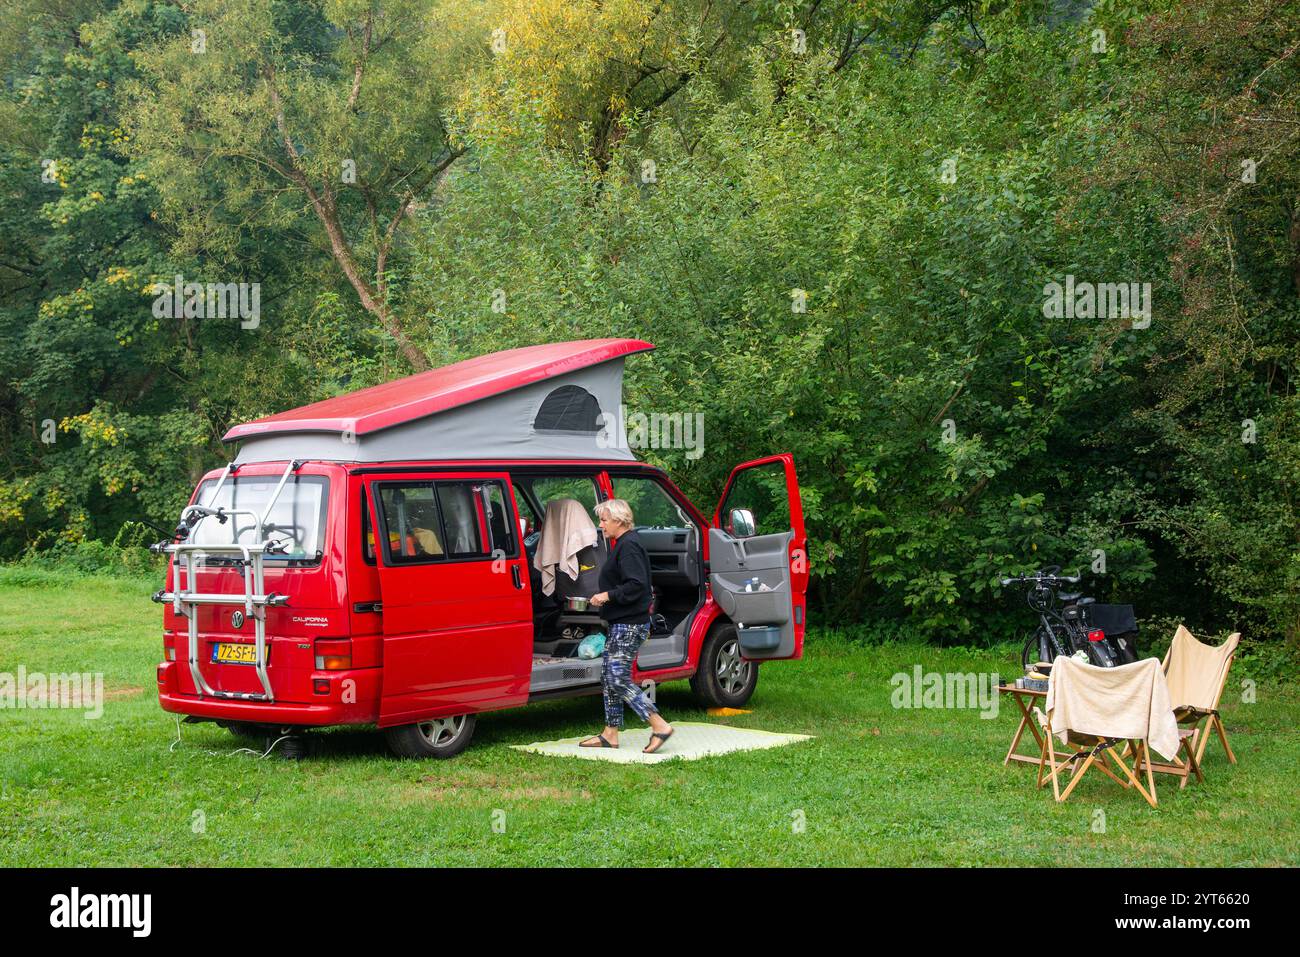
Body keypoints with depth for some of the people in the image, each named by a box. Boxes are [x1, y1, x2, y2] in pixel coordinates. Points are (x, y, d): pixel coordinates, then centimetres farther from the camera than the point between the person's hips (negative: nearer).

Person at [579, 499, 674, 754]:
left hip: (629, 626, -11)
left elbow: (637, 585, -23)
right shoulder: (620, 545, 18)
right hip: (620, 624, 11)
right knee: (609, 678, 12)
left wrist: (608, 595, -20)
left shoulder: (628, 546, -15)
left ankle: (660, 726, -11)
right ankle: (610, 734, 18)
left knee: (618, 679, -13)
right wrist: (604, 597, 15)